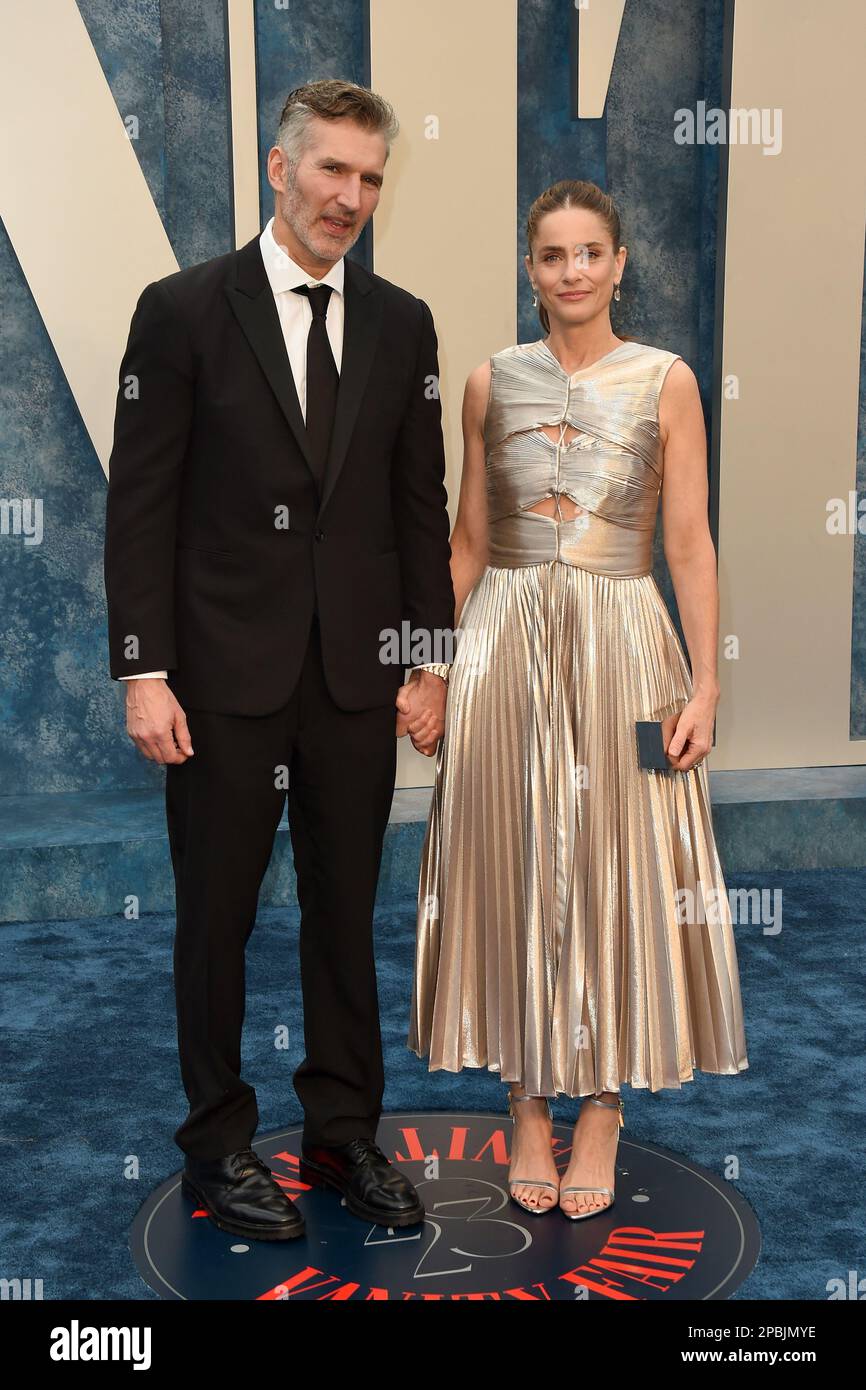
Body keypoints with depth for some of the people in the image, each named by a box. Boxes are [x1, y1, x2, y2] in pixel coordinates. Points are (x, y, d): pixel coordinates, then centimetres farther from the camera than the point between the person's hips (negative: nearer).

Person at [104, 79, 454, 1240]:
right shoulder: (184, 309, -4)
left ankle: (344, 1133, 28)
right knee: (218, 916, 9)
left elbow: (422, 505, 8)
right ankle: (220, 1145, 26)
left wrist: (432, 660, 4)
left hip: (356, 675, 3)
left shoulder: (402, 325, 7)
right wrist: (144, 672, -11)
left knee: (347, 913, 12)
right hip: (223, 676, -3)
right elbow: (141, 505, -6)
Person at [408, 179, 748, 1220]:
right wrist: (433, 666, 4)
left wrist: (704, 682, -7)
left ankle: (601, 1109, 19)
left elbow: (690, 545, 0)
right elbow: (467, 542, 9)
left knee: (616, 870, 4)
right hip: (505, 641, 2)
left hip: (621, 644, -1)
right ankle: (529, 1107, 20)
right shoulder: (492, 382, 7)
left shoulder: (666, 382, 2)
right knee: (514, 868, 5)